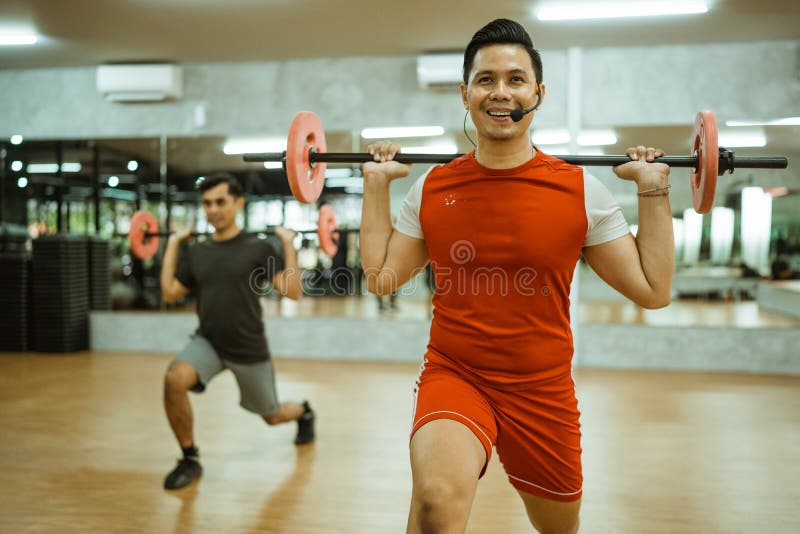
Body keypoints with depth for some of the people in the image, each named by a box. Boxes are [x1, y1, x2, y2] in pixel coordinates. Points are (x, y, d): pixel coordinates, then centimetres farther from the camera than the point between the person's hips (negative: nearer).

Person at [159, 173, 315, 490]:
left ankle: (304, 412, 54)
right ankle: (190, 459, -9)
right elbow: (169, 293, 5)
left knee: (272, 416, 14)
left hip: (248, 350, -2)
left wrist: (288, 245, -17)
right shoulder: (197, 253, 3)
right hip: (207, 342, 3)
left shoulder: (259, 248, -10)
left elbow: (293, 292, -15)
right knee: (174, 380, -29)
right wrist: (173, 245, 6)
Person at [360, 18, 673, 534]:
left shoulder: (581, 188, -6)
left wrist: (654, 189, -6)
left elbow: (653, 289, -3)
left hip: (543, 389, 1)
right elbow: (381, 277, 5)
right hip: (453, 375, -1)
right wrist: (377, 184, 3)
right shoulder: (433, 187, -2)